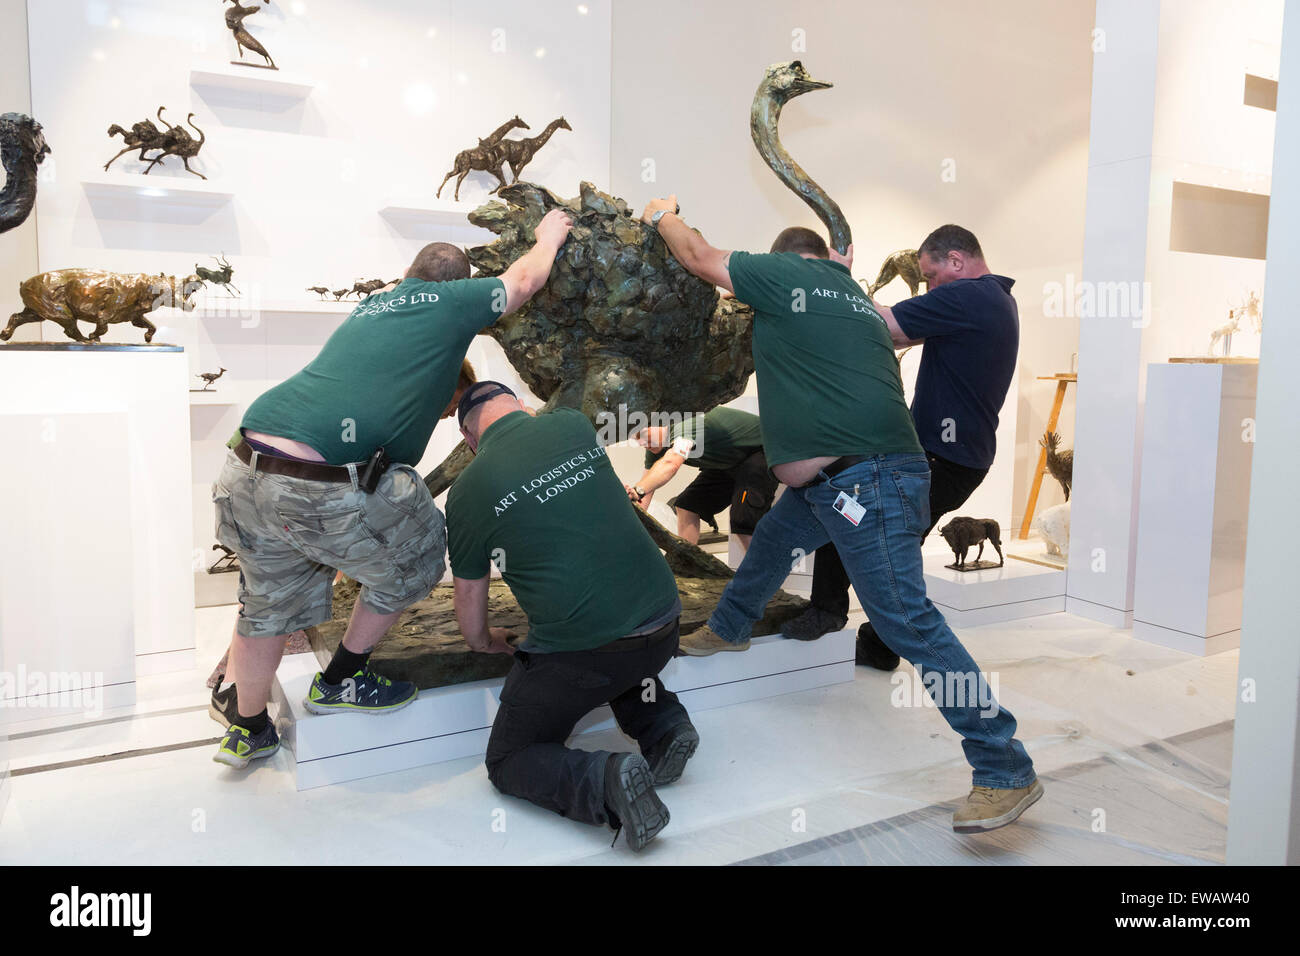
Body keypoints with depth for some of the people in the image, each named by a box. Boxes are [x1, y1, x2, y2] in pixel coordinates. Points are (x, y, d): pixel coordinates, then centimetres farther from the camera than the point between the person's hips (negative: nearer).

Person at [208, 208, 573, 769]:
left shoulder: (371, 305, 26)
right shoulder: (452, 301, 9)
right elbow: (526, 278, 27)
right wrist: (550, 234, 47)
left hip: (248, 472, 8)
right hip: (330, 490, -7)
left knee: (270, 601, 27)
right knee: (414, 554, 20)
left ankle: (245, 730, 42)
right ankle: (341, 682, 29)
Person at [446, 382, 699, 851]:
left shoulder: (468, 491, -3)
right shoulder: (574, 423, 6)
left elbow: (471, 617, 8)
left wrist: (486, 642, 29)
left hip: (578, 652, -5)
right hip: (662, 628, 5)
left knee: (508, 762, 15)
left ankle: (605, 780, -13)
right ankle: (664, 723, 13)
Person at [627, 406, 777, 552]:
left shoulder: (685, 424, -35)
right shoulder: (655, 447, -6)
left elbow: (670, 464, -52)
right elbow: (647, 484, -1)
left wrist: (637, 490, -64)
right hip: (728, 463, 9)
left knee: (743, 521, -25)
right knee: (686, 506, 3)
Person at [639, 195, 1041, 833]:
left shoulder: (780, 273, 1)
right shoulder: (855, 297, 21)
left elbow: (697, 256, 14)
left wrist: (663, 216, 33)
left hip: (867, 479, -10)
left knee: (905, 617, -13)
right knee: (771, 541, 27)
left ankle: (1007, 772, -9)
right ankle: (726, 630, 54)